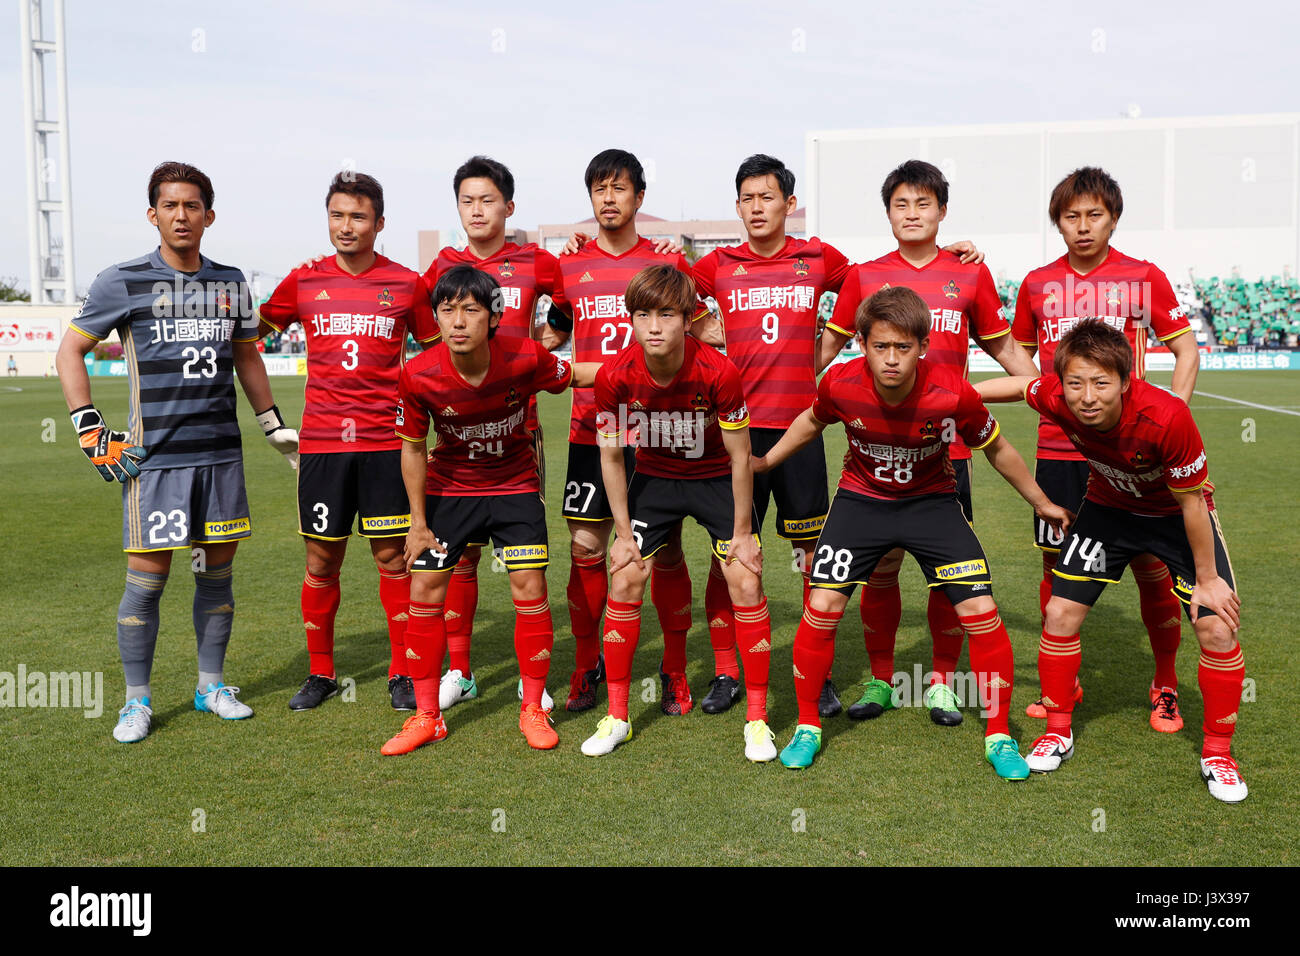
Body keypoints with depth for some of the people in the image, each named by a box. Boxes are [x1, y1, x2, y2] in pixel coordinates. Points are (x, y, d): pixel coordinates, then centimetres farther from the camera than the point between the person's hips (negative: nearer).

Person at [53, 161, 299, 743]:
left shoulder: (231, 283, 11)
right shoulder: (122, 282, -1)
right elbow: (69, 351, 3)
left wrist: (273, 425, 20)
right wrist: (90, 431, -5)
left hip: (221, 453, 4)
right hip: (153, 455, -4)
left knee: (218, 569, 9)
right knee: (147, 577, -2)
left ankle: (212, 686, 23)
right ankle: (137, 701, 13)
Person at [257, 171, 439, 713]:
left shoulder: (406, 284, 3)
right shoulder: (304, 281, 6)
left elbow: (437, 351, 13)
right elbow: (252, 330, 19)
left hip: (386, 440, -1)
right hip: (321, 440, 1)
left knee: (392, 556, 3)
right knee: (321, 562, 7)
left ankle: (402, 673, 15)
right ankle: (320, 674, 22)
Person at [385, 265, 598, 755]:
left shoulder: (526, 358, -25)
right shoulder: (418, 375, -22)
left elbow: (574, 375, -2)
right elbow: (413, 447, -7)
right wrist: (418, 522, -3)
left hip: (515, 486, -1)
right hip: (448, 489, 1)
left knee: (530, 591, -6)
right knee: (424, 593, -2)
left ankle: (533, 709, 12)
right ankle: (426, 717, 13)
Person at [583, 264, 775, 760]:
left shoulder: (718, 372, -29)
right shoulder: (614, 376, -23)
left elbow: (740, 456, -18)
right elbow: (611, 456, -9)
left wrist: (741, 532, -13)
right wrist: (623, 531, -8)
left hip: (716, 478, -2)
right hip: (653, 477, 2)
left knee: (746, 584, -10)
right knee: (625, 579, -6)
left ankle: (757, 719, 5)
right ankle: (616, 717, 8)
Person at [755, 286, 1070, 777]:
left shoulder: (952, 394, -27)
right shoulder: (841, 385, -23)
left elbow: (996, 448, -7)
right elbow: (812, 421, 3)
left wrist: (1041, 502, 5)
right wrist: (764, 462, 9)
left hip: (931, 501, -1)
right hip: (860, 498, 1)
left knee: (980, 611, -10)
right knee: (822, 606, -9)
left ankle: (999, 736, 10)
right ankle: (807, 727, 12)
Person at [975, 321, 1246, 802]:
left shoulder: (1167, 417, -39)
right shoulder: (1056, 397, -29)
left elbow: (1192, 501, -26)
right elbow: (1019, 385, -4)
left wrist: (1207, 579, -15)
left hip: (1177, 515, -3)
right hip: (1108, 508, 3)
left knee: (1217, 628, -12)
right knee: (1060, 613, -3)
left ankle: (1217, 753, 9)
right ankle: (1059, 732, 16)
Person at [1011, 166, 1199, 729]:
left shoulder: (1144, 277, 2)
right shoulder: (1037, 284, 7)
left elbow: (1186, 350, 6)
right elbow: (1019, 351, 21)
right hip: (1057, 446, 2)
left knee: (1150, 565, 0)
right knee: (1056, 562, 6)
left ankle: (1166, 685, 19)